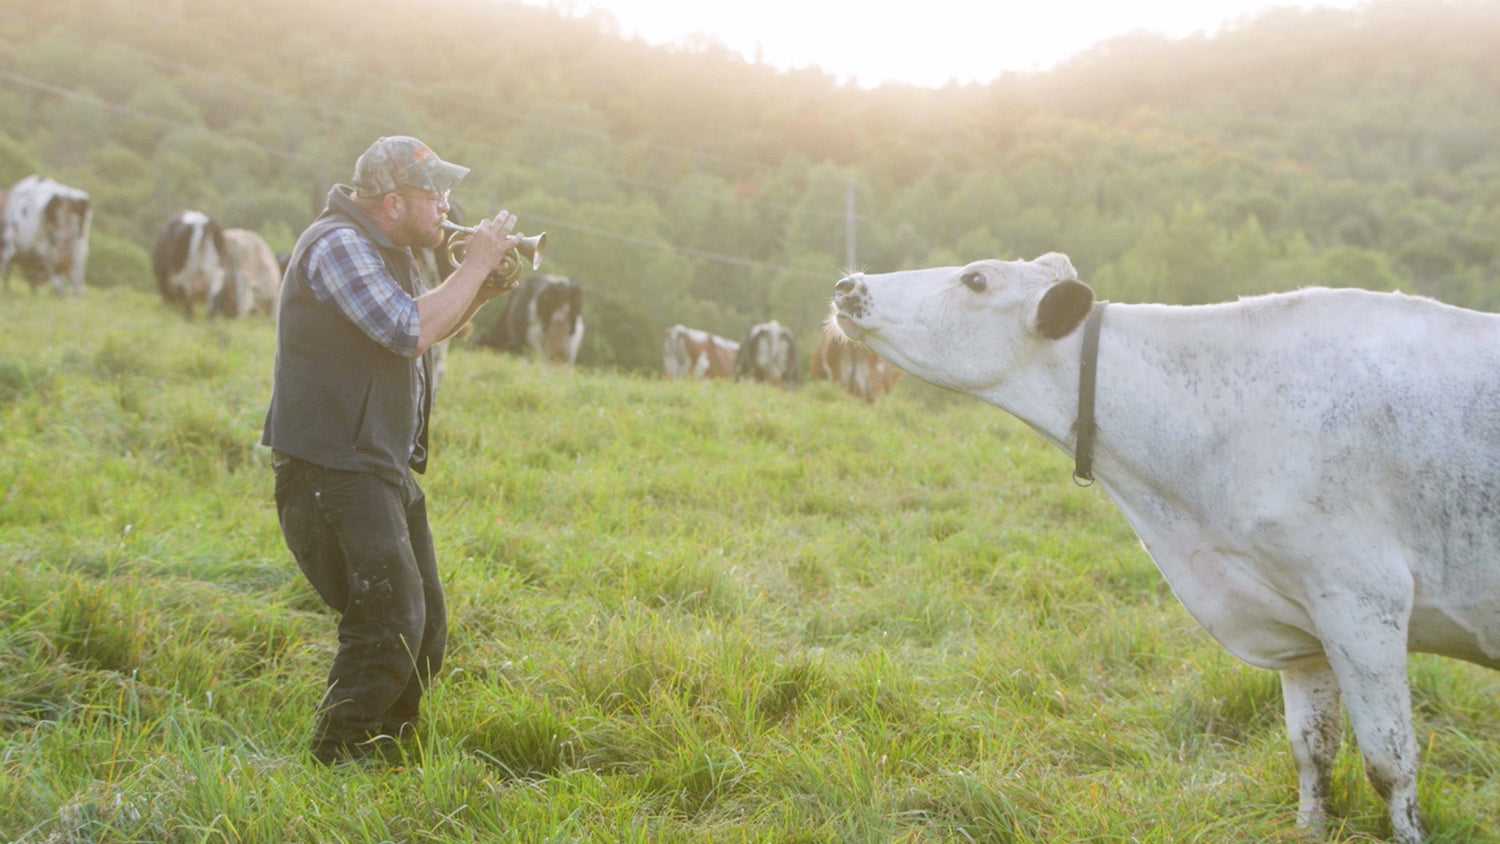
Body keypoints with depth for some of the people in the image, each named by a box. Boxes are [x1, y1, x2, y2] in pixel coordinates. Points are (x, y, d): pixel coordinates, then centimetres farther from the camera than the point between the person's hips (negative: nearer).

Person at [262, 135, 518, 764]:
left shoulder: (384, 249, 17)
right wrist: (475, 264, -14)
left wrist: (480, 293, 8)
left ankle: (387, 755, 20)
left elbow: (423, 329, 26)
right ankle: (335, 762, -5)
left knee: (425, 628, 10)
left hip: (383, 468, 10)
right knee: (391, 623, -16)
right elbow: (411, 330, -25)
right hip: (331, 471, -10)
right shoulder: (338, 244, -16)